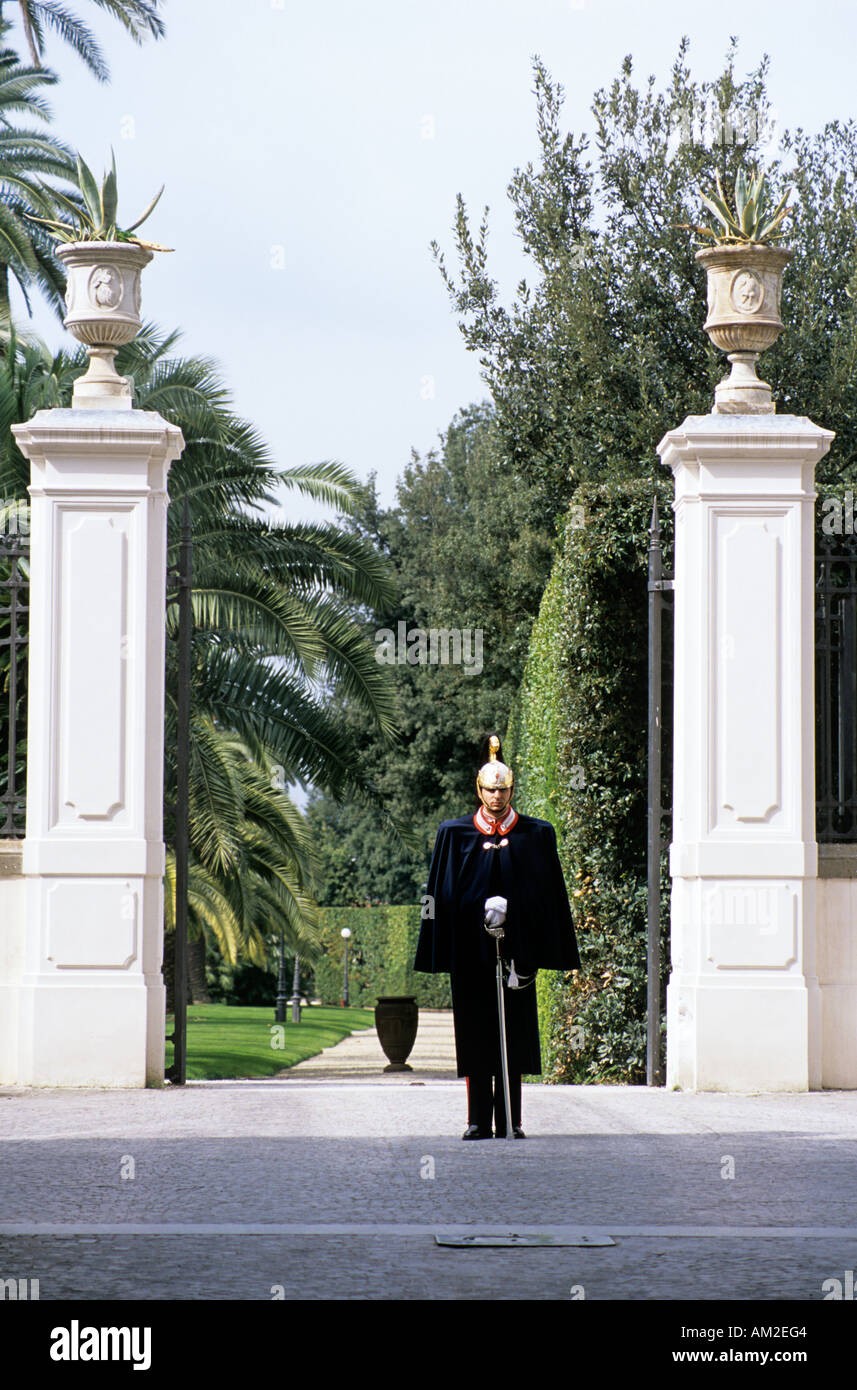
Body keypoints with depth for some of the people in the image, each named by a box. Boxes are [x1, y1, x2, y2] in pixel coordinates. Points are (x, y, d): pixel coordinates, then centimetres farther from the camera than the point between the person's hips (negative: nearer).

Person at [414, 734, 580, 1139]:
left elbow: (547, 895, 8)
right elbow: (442, 894, 6)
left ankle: (510, 1121, 3)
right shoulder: (454, 834, 7)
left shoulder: (536, 835, 7)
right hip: (472, 950, 0)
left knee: (513, 1034, 0)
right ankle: (478, 1119, 4)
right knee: (475, 1034, 1)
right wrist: (439, 953, 1)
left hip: (515, 949, 0)